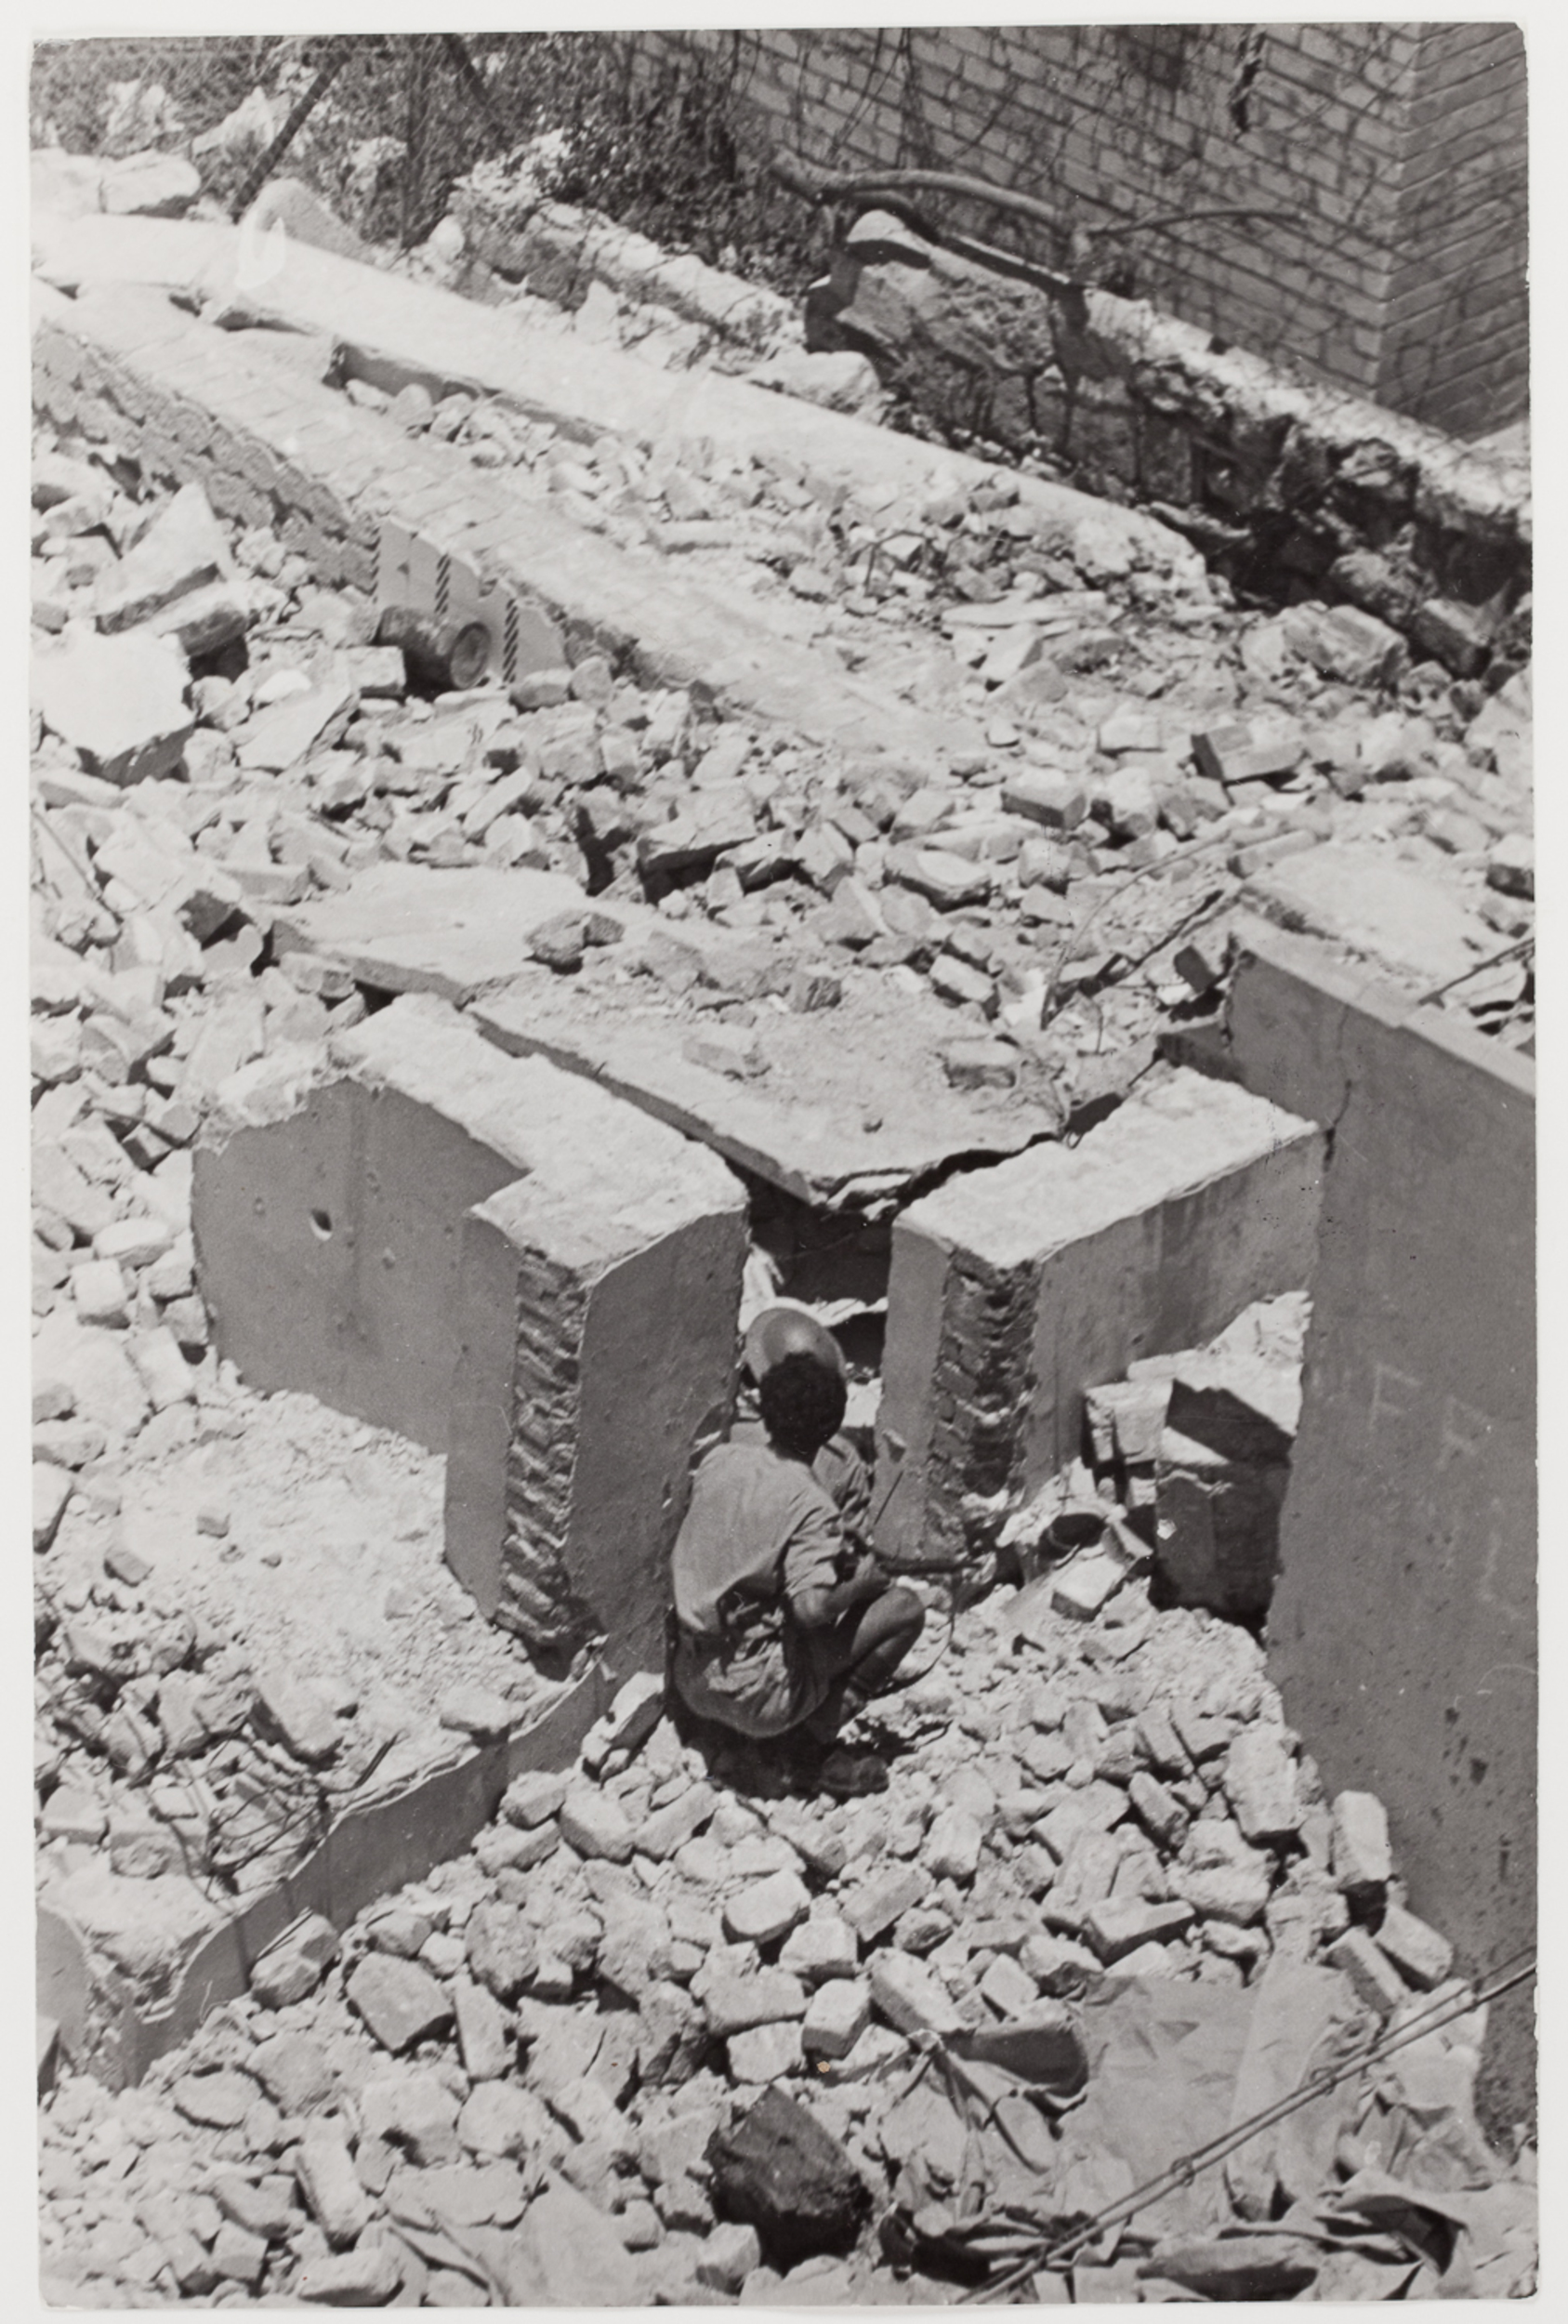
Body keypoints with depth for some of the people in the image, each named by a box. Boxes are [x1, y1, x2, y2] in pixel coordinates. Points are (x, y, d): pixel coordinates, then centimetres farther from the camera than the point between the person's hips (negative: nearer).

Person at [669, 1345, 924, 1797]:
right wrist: (860, 1583, -6)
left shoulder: (719, 1459, 1)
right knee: (904, 1609, 0)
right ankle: (814, 1741, -1)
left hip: (690, 1681, 7)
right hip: (756, 1694, -7)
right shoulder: (810, 1505, -17)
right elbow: (812, 1608, -26)